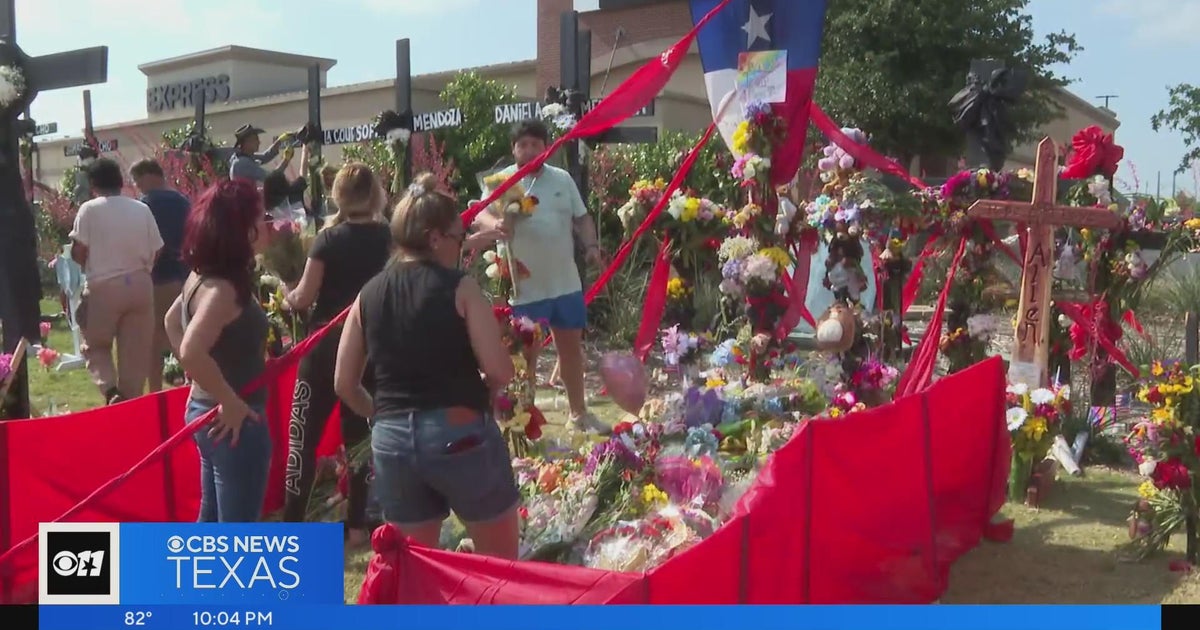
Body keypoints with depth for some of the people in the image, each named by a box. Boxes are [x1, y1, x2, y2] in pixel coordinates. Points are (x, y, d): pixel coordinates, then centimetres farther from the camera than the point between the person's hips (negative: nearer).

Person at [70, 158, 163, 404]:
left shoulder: (90, 209, -4)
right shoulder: (142, 209, 5)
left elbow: (78, 252, -6)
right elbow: (155, 250, 6)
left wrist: (92, 263, 15)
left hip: (104, 286, -3)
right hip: (140, 284, 3)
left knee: (95, 345, 14)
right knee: (136, 351, 9)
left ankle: (111, 391, -8)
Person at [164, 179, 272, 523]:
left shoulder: (202, 277, 4)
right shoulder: (223, 288, -24)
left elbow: (172, 321, 21)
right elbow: (191, 351, -37)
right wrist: (231, 402, -25)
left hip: (206, 410, 9)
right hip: (234, 421, -9)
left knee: (212, 518, 22)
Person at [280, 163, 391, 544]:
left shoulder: (329, 238, -9)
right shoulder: (386, 238, 2)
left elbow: (305, 298, -9)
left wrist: (288, 298, 9)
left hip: (328, 344, -4)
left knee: (305, 433, 3)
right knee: (361, 433, 11)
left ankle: (292, 524, 4)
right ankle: (357, 523, 15)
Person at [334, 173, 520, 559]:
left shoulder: (368, 296, 6)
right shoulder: (458, 287, -7)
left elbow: (344, 384, 9)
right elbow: (500, 370, -14)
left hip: (391, 440, 5)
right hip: (459, 434, -4)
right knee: (501, 563, 14)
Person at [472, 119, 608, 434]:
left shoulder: (563, 178, 7)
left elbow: (581, 218, 14)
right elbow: (482, 215, -21)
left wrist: (592, 246, -4)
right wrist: (496, 224, -44)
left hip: (566, 282, 5)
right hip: (525, 286, -5)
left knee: (571, 346, 15)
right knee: (526, 353, 4)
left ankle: (579, 413, 29)